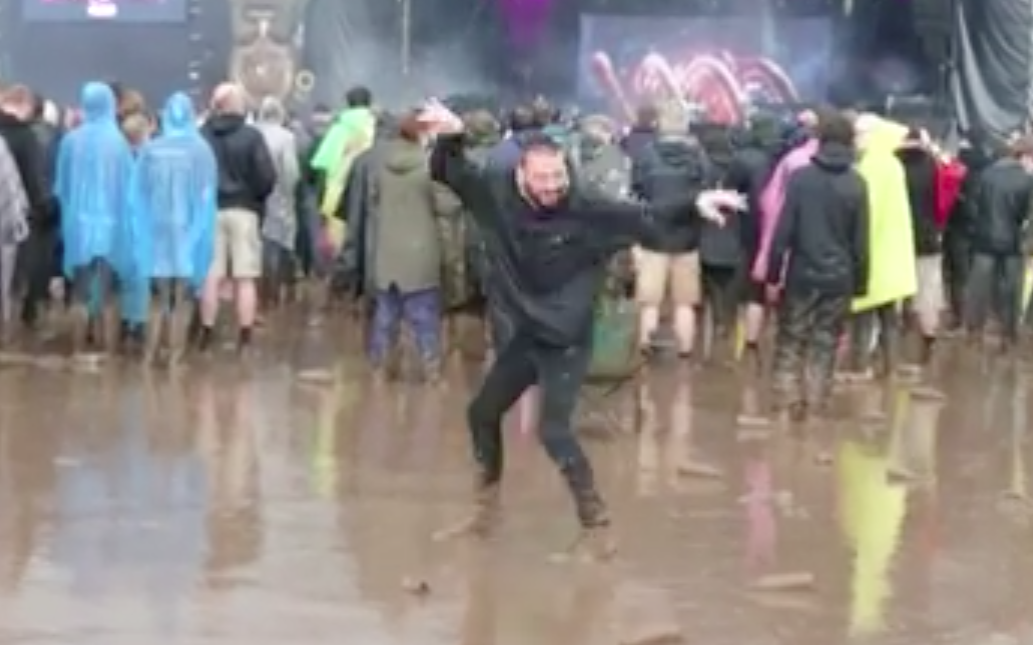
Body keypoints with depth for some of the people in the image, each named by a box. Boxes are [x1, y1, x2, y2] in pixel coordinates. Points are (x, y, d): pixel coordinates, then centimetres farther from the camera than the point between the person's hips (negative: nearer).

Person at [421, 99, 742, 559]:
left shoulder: (587, 211, -21)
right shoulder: (498, 198, -12)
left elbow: (649, 218, -24)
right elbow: (448, 173, -9)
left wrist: (694, 202, -39)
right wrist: (450, 137, -30)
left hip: (567, 342, -6)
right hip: (525, 336, 6)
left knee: (553, 431, -16)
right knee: (482, 413, 17)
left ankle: (597, 528, -3)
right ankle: (485, 513, 37)